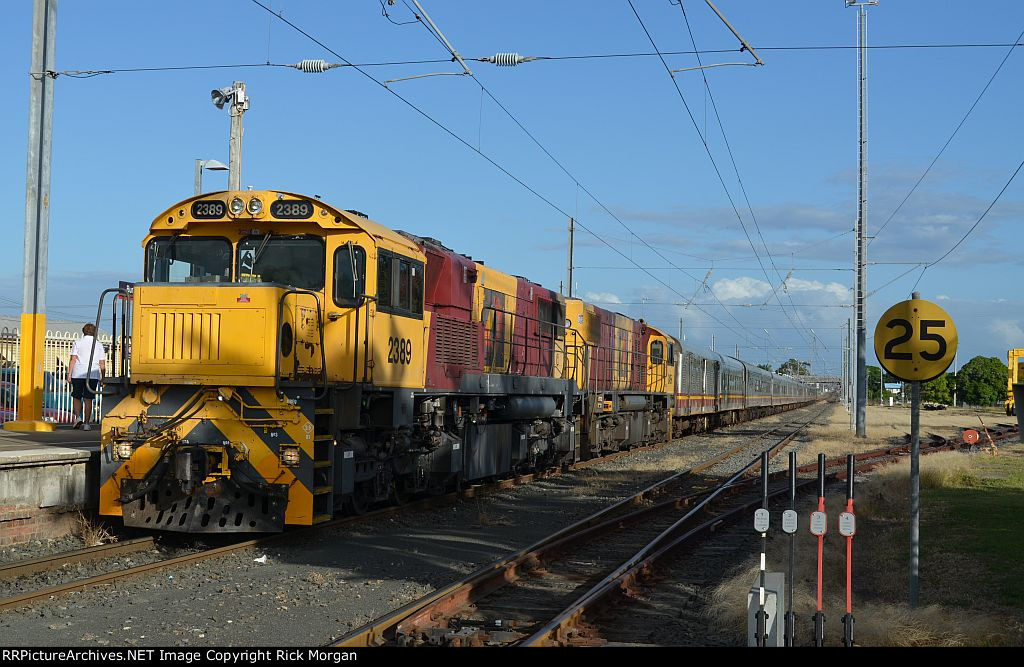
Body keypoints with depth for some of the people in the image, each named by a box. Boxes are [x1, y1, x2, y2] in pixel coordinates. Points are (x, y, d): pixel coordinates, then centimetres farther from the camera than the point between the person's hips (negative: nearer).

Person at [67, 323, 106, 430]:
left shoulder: (78, 342, 5)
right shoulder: (99, 345, 10)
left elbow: (73, 360, -3)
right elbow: (102, 364, 6)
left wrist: (69, 374, -3)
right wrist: (102, 377, 12)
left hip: (78, 374, -1)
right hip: (93, 374, 1)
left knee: (76, 397, 12)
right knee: (88, 399, 3)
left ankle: (78, 417, -5)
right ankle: (87, 423, 0)